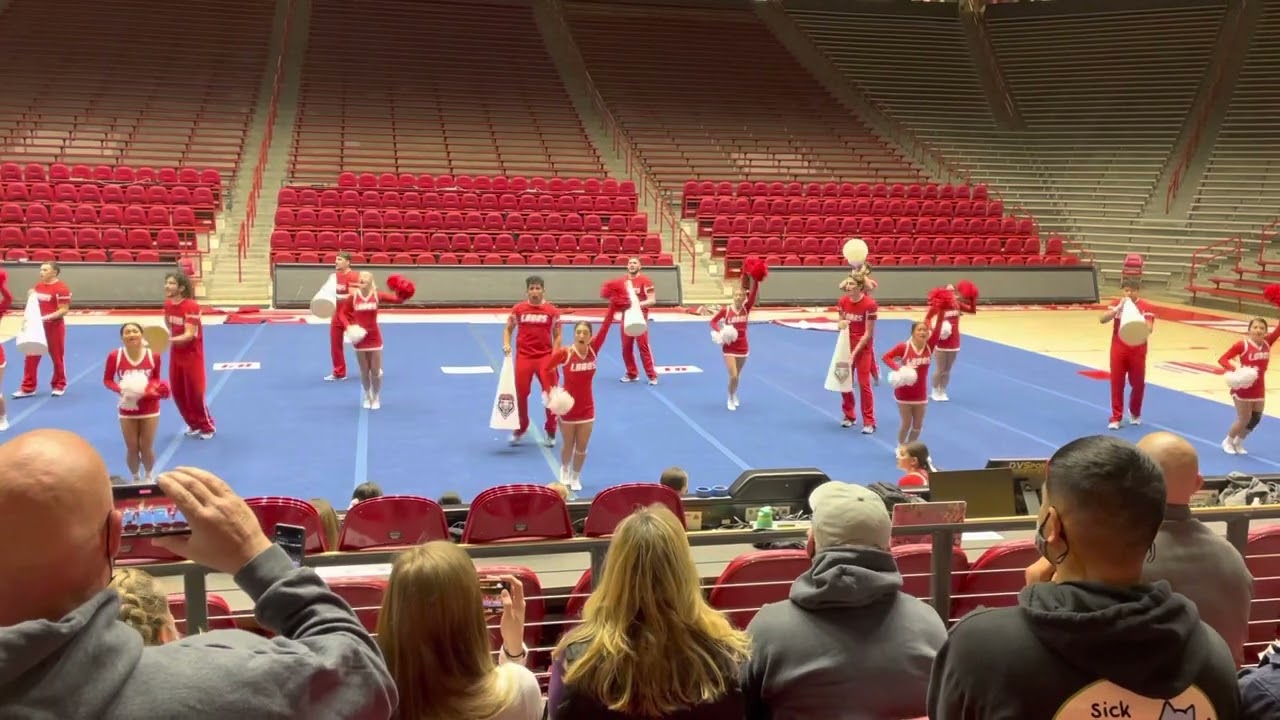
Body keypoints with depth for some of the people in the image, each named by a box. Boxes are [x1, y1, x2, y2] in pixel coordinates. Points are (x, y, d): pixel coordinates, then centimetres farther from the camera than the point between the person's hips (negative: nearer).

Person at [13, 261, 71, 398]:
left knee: (57, 356, 6)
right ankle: (28, 387, 11)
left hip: (54, 326, -7)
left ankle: (59, 386, 22)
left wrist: (48, 317, -27)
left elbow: (64, 310, -18)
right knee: (31, 356, 5)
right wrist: (30, 298, 0)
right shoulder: (38, 286, 8)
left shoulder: (61, 288, -15)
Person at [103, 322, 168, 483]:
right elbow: (107, 380, -3)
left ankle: (150, 477, 32)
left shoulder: (153, 356, -11)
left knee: (147, 447, 7)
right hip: (127, 408, 0)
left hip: (150, 408, 0)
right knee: (132, 448, 5)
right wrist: (120, 389, -22)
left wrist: (155, 387, -17)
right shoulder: (114, 356, -13)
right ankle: (135, 479, 29)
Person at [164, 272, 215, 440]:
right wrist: (171, 339, 4)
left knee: (195, 392, -1)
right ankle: (194, 424, 26)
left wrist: (170, 340, -42)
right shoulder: (168, 304, -1)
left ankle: (207, 427, 16)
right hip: (176, 354, 7)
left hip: (192, 355, -7)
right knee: (177, 392, 10)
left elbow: (189, 335, -29)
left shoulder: (192, 306, -23)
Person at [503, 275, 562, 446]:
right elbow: (508, 329, 11)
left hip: (546, 356, 0)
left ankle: (551, 432, 17)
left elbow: (557, 336, 3)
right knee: (521, 394, 3)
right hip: (524, 356, 1)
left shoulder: (552, 311, -1)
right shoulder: (518, 309, 1)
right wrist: (506, 344, -7)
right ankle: (520, 429, 24)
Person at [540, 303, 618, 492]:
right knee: (568, 445, 15)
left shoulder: (593, 350, -9)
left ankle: (575, 477, 31)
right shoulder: (565, 353, -17)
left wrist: (614, 306, -23)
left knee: (582, 447, 8)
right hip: (568, 406, -2)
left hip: (587, 407, 2)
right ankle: (564, 471, 44)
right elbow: (545, 368, -12)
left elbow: (605, 327, -16)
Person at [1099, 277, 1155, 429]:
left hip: (1137, 350, -1)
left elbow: (1149, 328, -13)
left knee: (1138, 383, 8)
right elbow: (1102, 320, -13)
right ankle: (1116, 417, 9)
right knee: (1117, 383, 2)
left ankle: (1135, 413, 32)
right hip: (1118, 349, 1)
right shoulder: (1117, 304, 1)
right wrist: (1118, 308, -25)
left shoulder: (1146, 307, -5)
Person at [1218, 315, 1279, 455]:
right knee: (1244, 419, 2)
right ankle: (1228, 442, 27)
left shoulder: (1267, 343, -1)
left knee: (1255, 419, 11)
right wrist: (1235, 369, -33)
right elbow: (1222, 359, -16)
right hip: (1243, 389, -5)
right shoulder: (1242, 344, -15)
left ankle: (1238, 443, 32)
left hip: (1258, 390, 6)